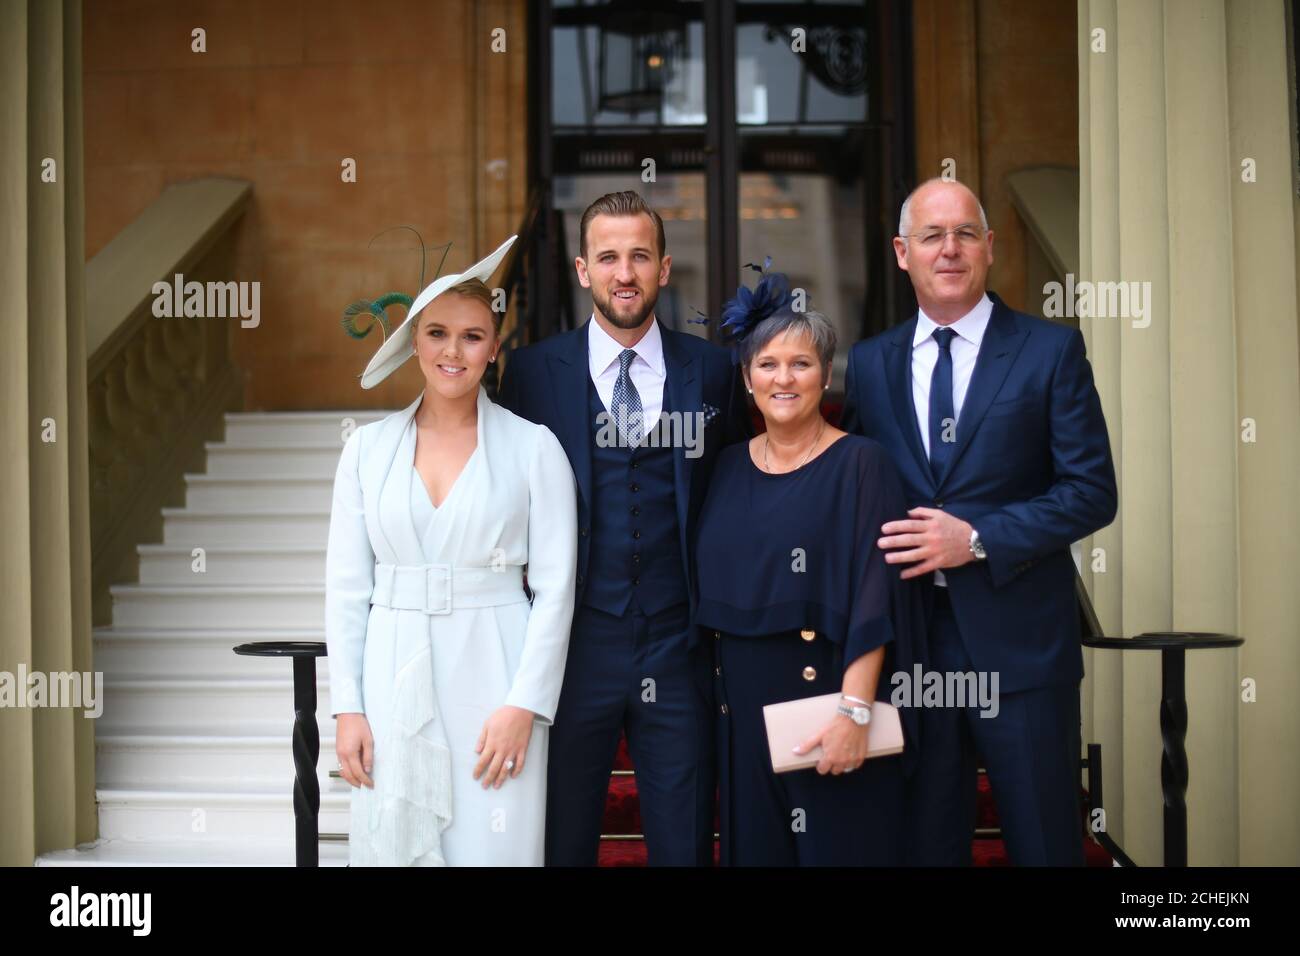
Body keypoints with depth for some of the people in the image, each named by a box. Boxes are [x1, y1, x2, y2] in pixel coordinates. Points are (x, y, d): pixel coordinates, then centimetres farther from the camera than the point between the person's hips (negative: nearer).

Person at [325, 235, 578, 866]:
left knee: (494, 850, 0)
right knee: (393, 847, 5)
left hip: (492, 676, -2)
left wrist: (524, 705, -9)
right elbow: (347, 587, 7)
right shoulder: (369, 447, 7)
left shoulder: (533, 447, 0)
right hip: (394, 679, 2)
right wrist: (347, 708, 1)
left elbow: (554, 587, -2)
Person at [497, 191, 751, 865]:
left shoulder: (712, 371, 4)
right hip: (574, 650, -1)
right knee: (562, 843, 10)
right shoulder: (534, 371, 1)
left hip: (677, 653, 1)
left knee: (685, 845, 9)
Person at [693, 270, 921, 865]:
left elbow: (873, 598, -13)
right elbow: (715, 594, 13)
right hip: (742, 706, 5)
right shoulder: (728, 468, 9)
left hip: (825, 699, -5)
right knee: (753, 845, 12)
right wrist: (715, 694, 7)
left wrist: (854, 710, -21)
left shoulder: (860, 464, -6)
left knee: (837, 845, 4)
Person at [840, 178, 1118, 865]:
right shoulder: (869, 364, 8)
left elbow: (1092, 492, -6)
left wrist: (977, 539, -16)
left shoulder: (1051, 350, -1)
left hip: (1020, 642, -3)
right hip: (908, 636, 3)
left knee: (1045, 841, 7)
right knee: (924, 841, 13)